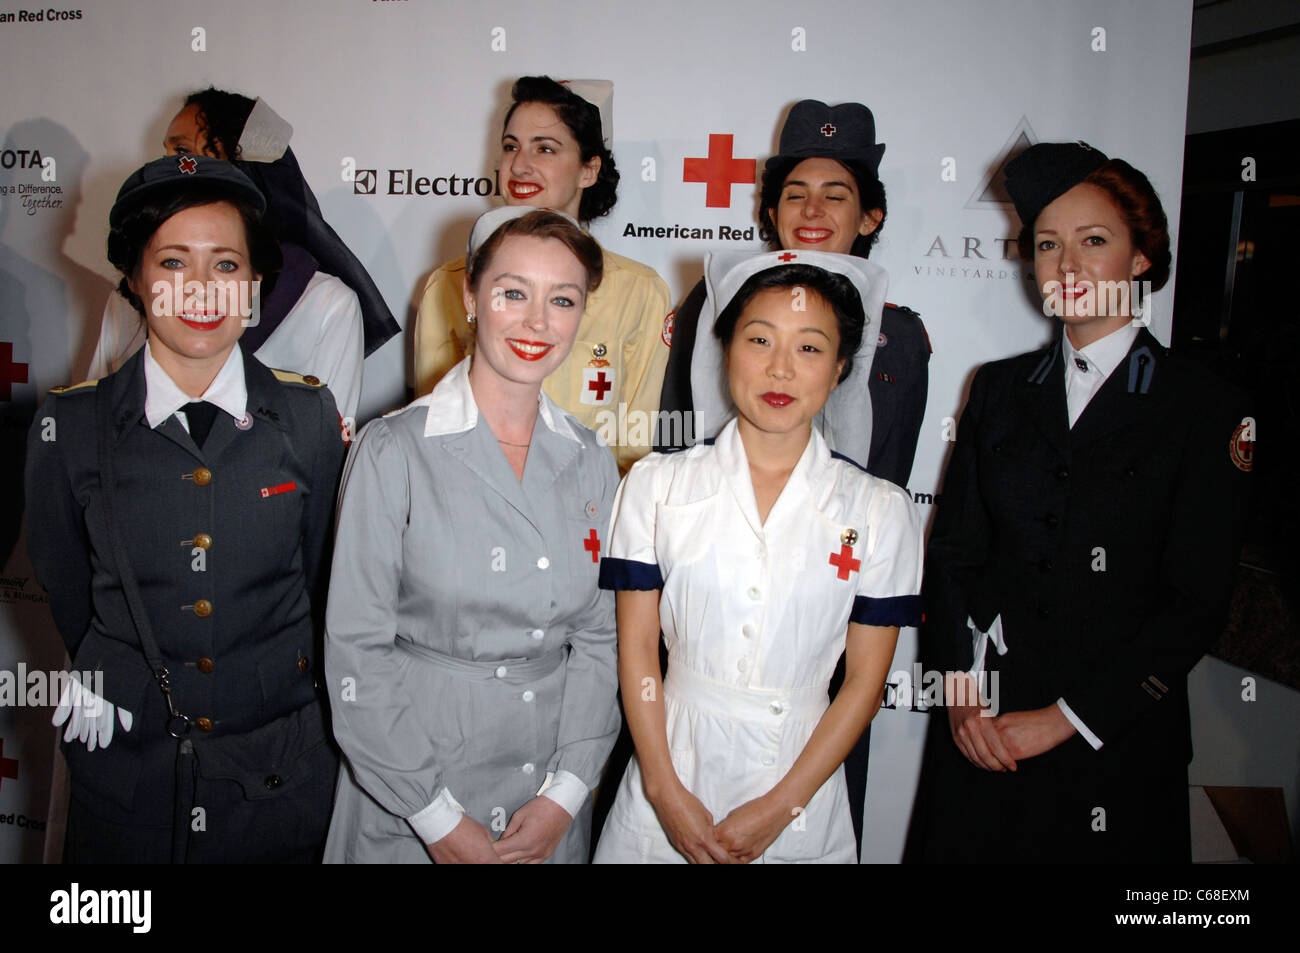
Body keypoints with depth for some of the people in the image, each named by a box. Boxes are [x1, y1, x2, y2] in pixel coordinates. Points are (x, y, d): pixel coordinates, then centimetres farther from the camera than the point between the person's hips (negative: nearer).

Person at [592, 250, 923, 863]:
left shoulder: (880, 512, -4)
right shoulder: (656, 484, -2)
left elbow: (865, 680, -3)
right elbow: (636, 648, -2)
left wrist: (779, 808, -9)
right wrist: (664, 790, -8)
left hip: (800, 795, 0)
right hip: (670, 787, 1)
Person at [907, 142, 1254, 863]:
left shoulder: (1208, 411, -5)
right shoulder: (999, 387, 6)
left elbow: (1197, 604, -8)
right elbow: (952, 549, 4)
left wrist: (1063, 719, -12)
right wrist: (962, 689, -8)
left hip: (1115, 735, -2)